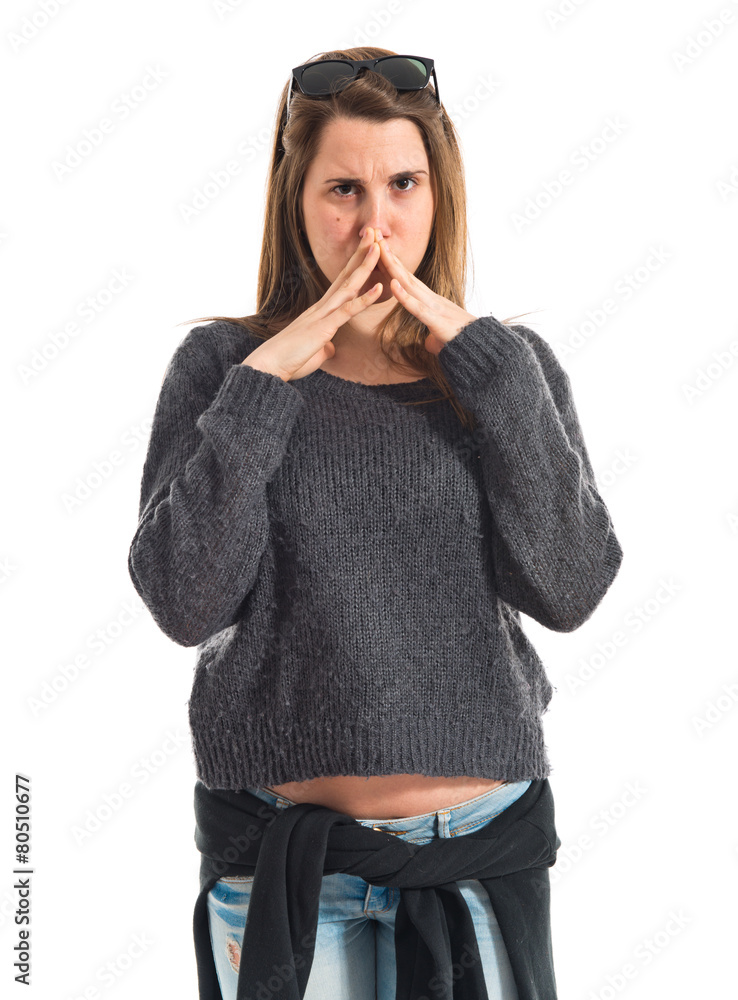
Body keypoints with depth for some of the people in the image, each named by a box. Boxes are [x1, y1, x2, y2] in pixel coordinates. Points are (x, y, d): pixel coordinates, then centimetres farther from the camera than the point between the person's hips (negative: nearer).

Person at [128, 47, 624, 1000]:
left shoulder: (509, 365, 3)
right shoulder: (222, 364, -1)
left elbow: (568, 589, -10)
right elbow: (185, 602, -11)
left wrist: (481, 354, -13)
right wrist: (266, 379, -15)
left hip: (480, 841, 1)